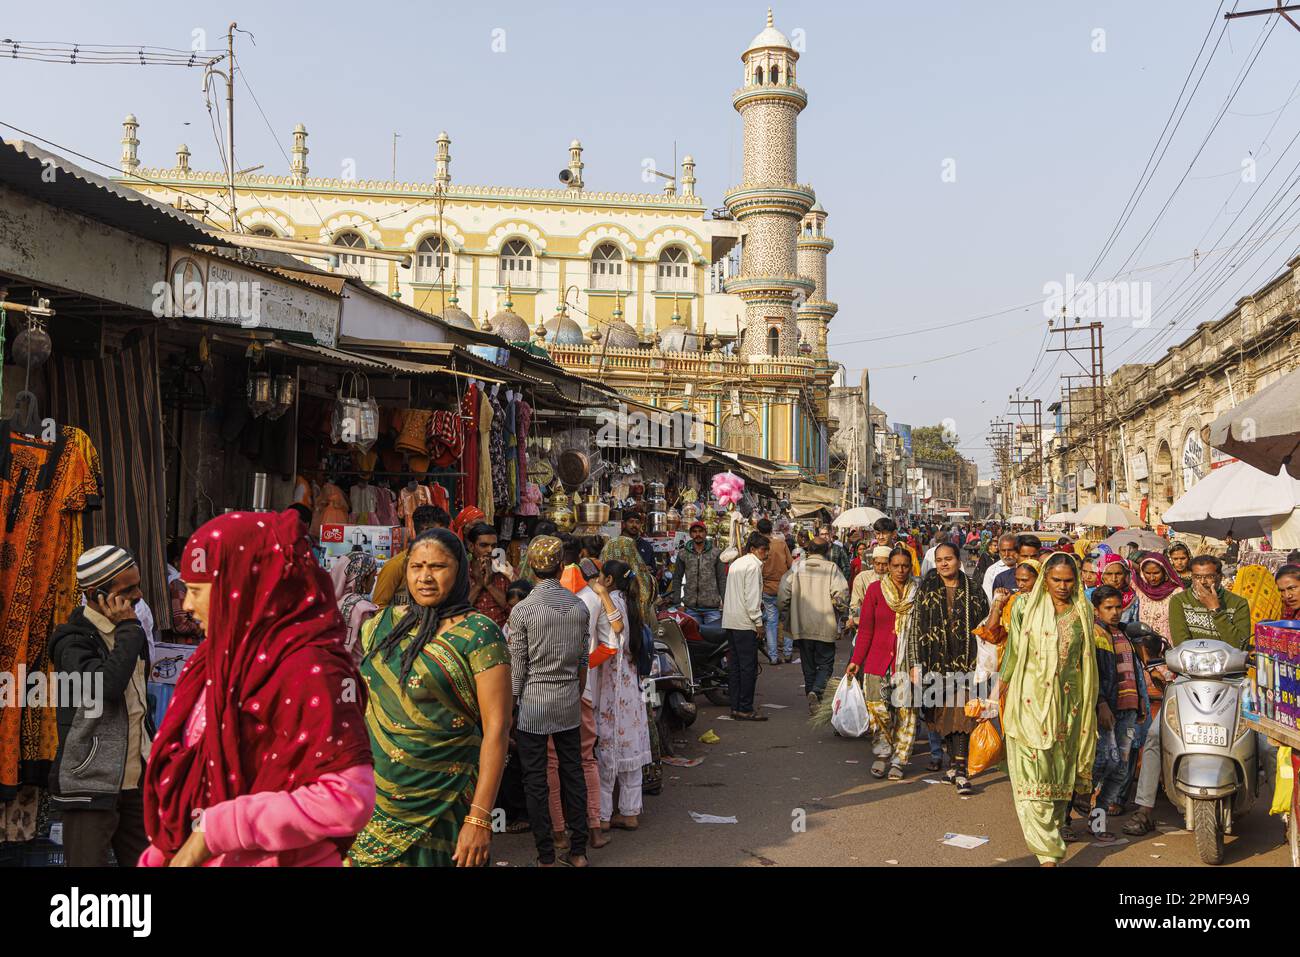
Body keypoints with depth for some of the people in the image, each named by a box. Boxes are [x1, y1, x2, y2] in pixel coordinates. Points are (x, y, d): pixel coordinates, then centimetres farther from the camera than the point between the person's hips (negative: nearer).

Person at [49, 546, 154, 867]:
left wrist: (155, 754, 21)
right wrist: (128, 628, -18)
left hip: (136, 780, 7)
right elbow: (108, 684, -31)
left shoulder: (128, 630, 13)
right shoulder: (73, 641, -11)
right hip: (91, 783, -7)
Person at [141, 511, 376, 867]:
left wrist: (215, 831, -24)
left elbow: (349, 798, -28)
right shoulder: (232, 655, 5)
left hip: (271, 859, -7)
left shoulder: (305, 668, -21)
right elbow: (193, 770, 11)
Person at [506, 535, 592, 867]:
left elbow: (517, 667, -8)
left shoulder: (522, 610, -12)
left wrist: (510, 706, 3)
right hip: (569, 703, 4)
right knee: (573, 773, 12)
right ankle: (578, 851, 19)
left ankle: (546, 856, 12)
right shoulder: (580, 607, 0)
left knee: (536, 780, 6)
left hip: (533, 704, -4)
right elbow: (583, 661, 7)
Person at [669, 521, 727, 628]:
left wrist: (724, 602, -3)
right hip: (691, 608, 1)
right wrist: (677, 602, 1)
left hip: (712, 608, -1)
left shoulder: (715, 553, 4)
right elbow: (677, 579, 9)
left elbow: (722, 579, 4)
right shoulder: (683, 554, 7)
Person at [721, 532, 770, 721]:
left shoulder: (736, 563, 19)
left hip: (729, 621, 9)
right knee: (749, 666, -6)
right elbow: (752, 596, -15)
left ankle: (735, 707, 12)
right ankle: (745, 709, -6)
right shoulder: (753, 565, -9)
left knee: (735, 665, 10)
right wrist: (758, 622, -11)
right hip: (745, 622, -9)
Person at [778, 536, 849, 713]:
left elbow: (783, 594, -2)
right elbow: (841, 594, -15)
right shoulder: (832, 568, -6)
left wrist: (785, 617, 10)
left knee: (808, 666, 14)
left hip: (802, 627, 3)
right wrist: (841, 612, 4)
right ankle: (816, 692, -18)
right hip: (826, 626, -3)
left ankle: (813, 702, 17)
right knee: (825, 664, 5)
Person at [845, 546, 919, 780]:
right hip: (878, 660, 0)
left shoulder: (918, 592, 3)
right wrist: (856, 660, 0)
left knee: (905, 711, -1)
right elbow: (865, 629, 4)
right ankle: (882, 754, 16)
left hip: (908, 662, 0)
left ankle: (898, 761, 12)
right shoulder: (875, 589, 2)